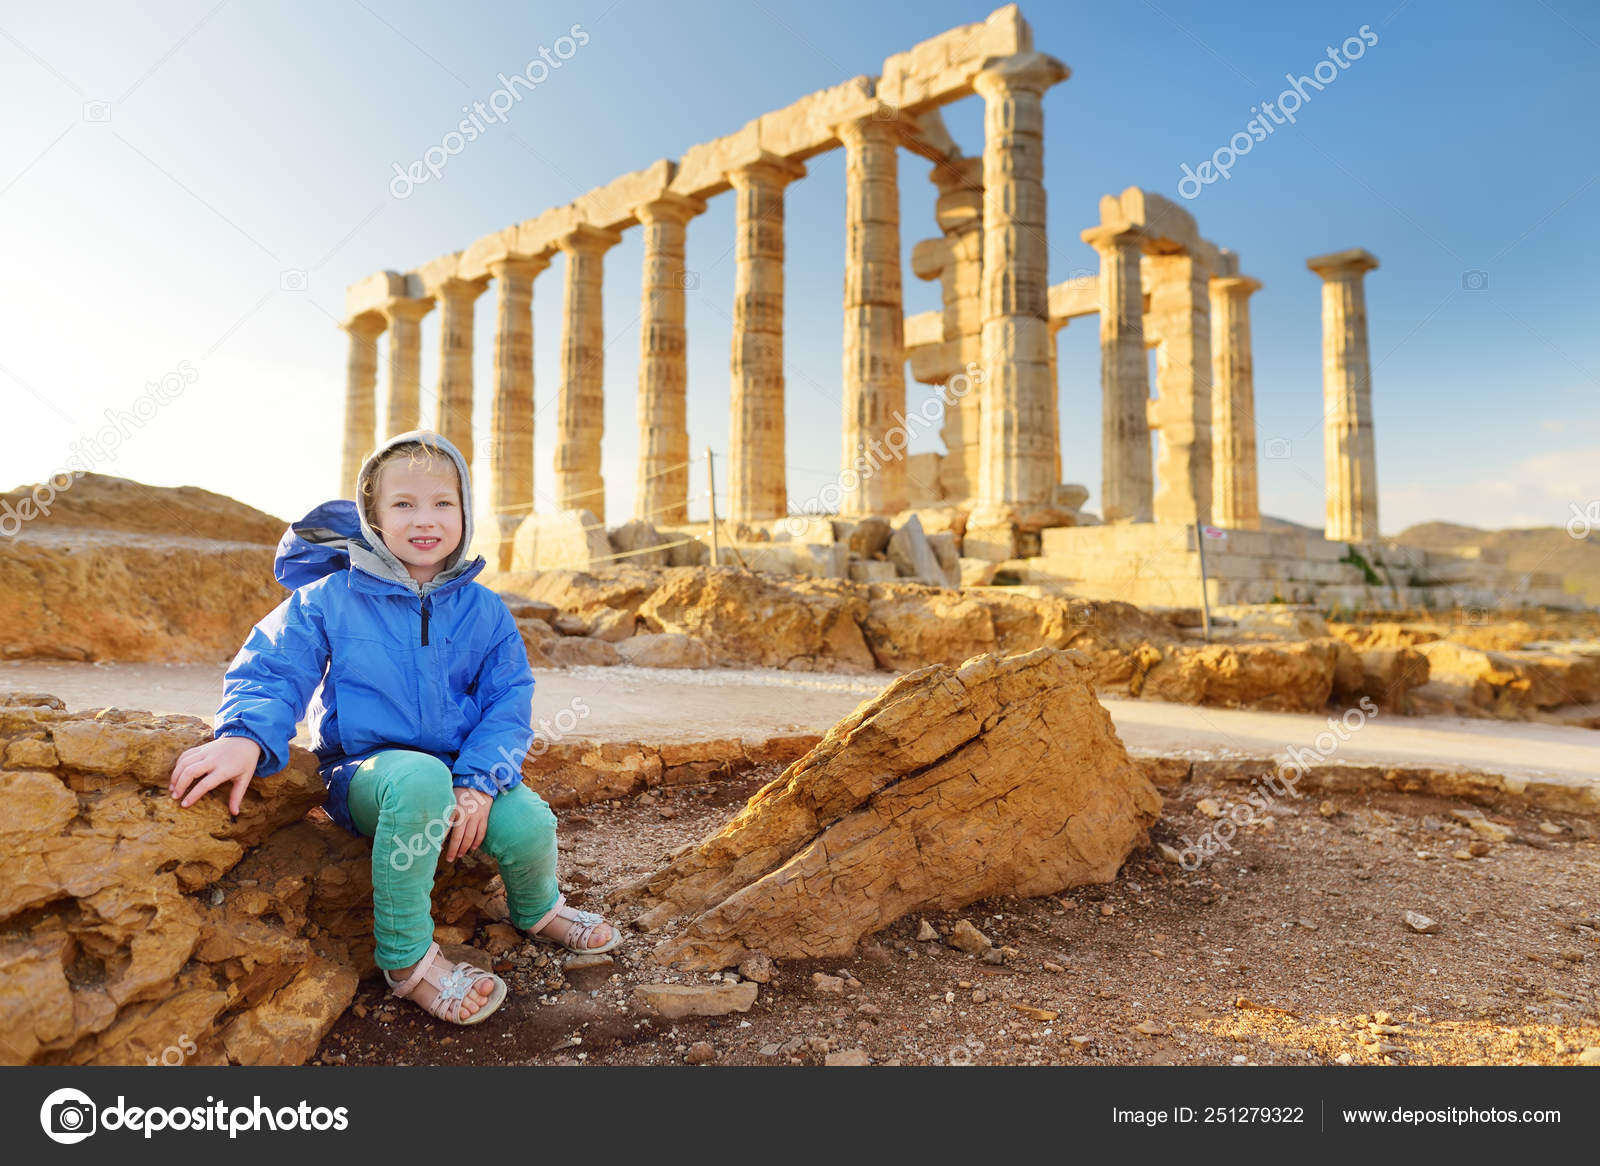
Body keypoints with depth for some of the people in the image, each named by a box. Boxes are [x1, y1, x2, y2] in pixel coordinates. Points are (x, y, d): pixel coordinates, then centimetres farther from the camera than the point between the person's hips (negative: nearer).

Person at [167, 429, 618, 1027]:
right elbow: (270, 669, -6)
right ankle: (407, 957, -18)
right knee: (421, 778, -39)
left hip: (463, 771, 3)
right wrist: (245, 735, -30)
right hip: (363, 773, -3)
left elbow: (509, 701, 0)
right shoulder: (330, 599, -4)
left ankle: (537, 910, 15)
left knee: (528, 824, -25)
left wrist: (478, 782, -16)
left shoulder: (482, 609, 2)